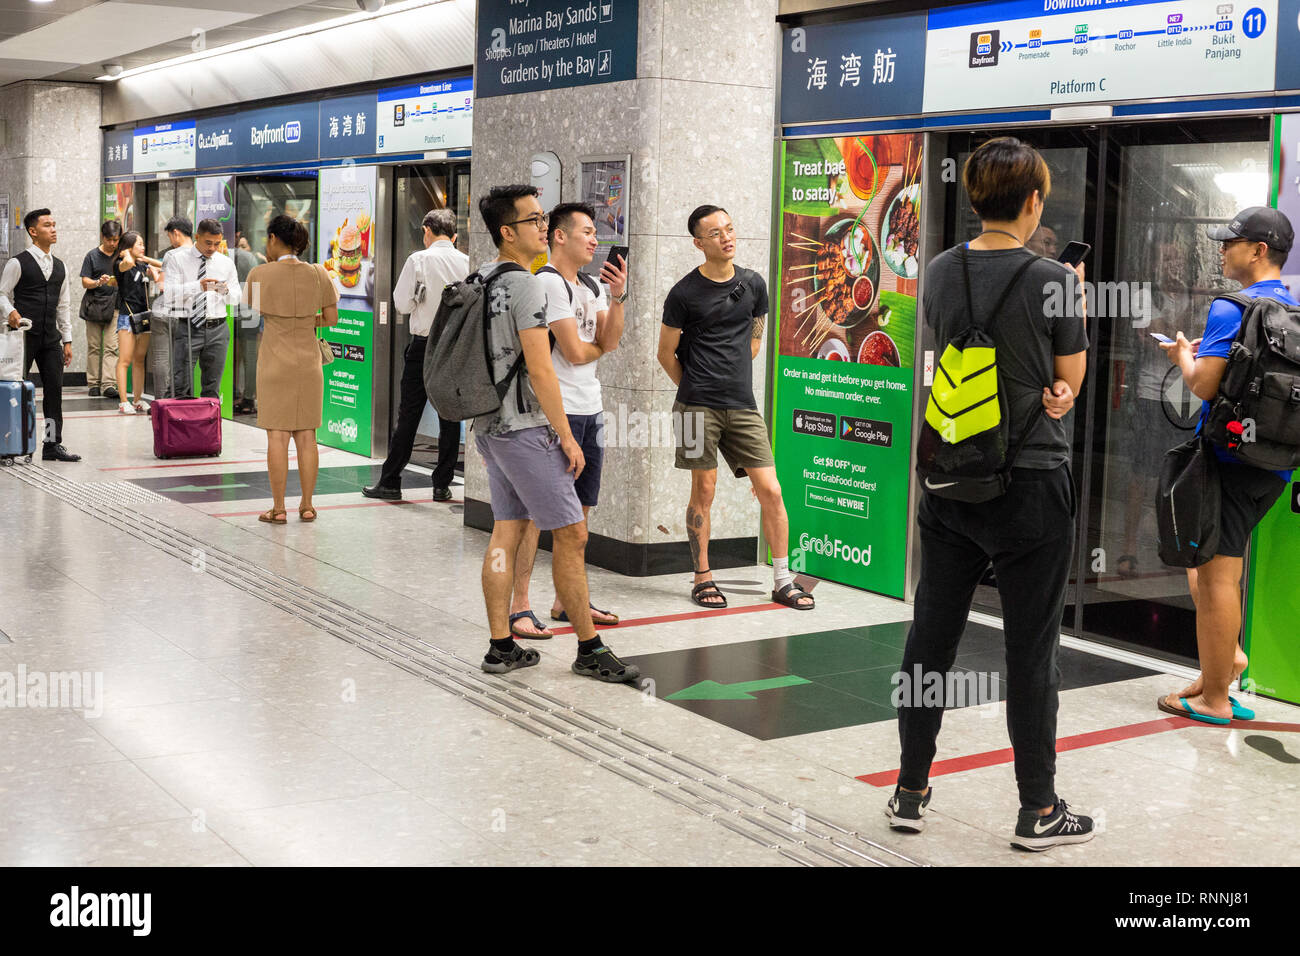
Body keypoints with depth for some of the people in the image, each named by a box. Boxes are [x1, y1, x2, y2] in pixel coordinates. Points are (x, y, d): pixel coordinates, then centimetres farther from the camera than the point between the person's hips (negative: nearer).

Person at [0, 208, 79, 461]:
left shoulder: (59, 266, 14)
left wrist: (67, 340, 13)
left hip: (51, 338, 5)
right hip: (24, 336, -5)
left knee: (54, 389, 2)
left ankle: (53, 445, 7)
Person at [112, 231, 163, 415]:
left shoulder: (144, 266, 14)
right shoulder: (121, 265, -5)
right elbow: (128, 263, -28)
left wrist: (146, 259, 4)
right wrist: (127, 253, -8)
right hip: (127, 315, -6)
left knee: (139, 361, 8)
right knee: (125, 361, -7)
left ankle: (137, 400, 12)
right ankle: (124, 402, -7)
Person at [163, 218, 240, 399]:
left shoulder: (226, 263, 12)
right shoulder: (176, 258, 1)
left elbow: (236, 298, 13)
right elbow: (169, 293, -12)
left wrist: (226, 291, -11)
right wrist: (198, 286, -27)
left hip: (217, 329, 3)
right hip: (186, 328, -3)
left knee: (212, 388, 7)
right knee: (182, 388, -7)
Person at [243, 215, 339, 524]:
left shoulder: (261, 274, -7)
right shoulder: (318, 274, -1)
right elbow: (332, 318, 4)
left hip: (275, 362, -3)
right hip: (309, 362, 3)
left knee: (277, 435, 1)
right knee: (306, 435, 8)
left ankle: (278, 508, 3)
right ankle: (307, 506, 12)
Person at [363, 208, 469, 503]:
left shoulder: (418, 260, -7)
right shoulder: (467, 263, 0)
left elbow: (402, 303, -6)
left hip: (424, 344, -2)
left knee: (409, 415, 2)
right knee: (450, 416, 8)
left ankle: (390, 482, 6)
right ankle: (442, 485, 10)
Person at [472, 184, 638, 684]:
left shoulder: (479, 280, 11)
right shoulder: (524, 285, -16)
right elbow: (540, 371, -19)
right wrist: (567, 436, -13)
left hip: (489, 426, 9)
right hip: (526, 429, -9)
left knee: (506, 533, 11)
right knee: (571, 534, -2)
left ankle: (501, 648, 14)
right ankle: (590, 650, 3)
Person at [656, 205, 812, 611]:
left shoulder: (754, 284, 10)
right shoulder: (685, 293, -3)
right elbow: (666, 353, 6)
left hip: (743, 405, 3)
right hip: (698, 406, -3)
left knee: (770, 490, 0)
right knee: (703, 490, 1)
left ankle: (782, 581, 9)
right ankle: (702, 578, 14)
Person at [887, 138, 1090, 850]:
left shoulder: (940, 274, 1)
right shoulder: (1053, 281, -13)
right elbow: (1070, 380, -2)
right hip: (1031, 480, -4)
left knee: (931, 634, 12)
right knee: (1030, 649, 5)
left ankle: (911, 791, 21)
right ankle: (1038, 811, 15)